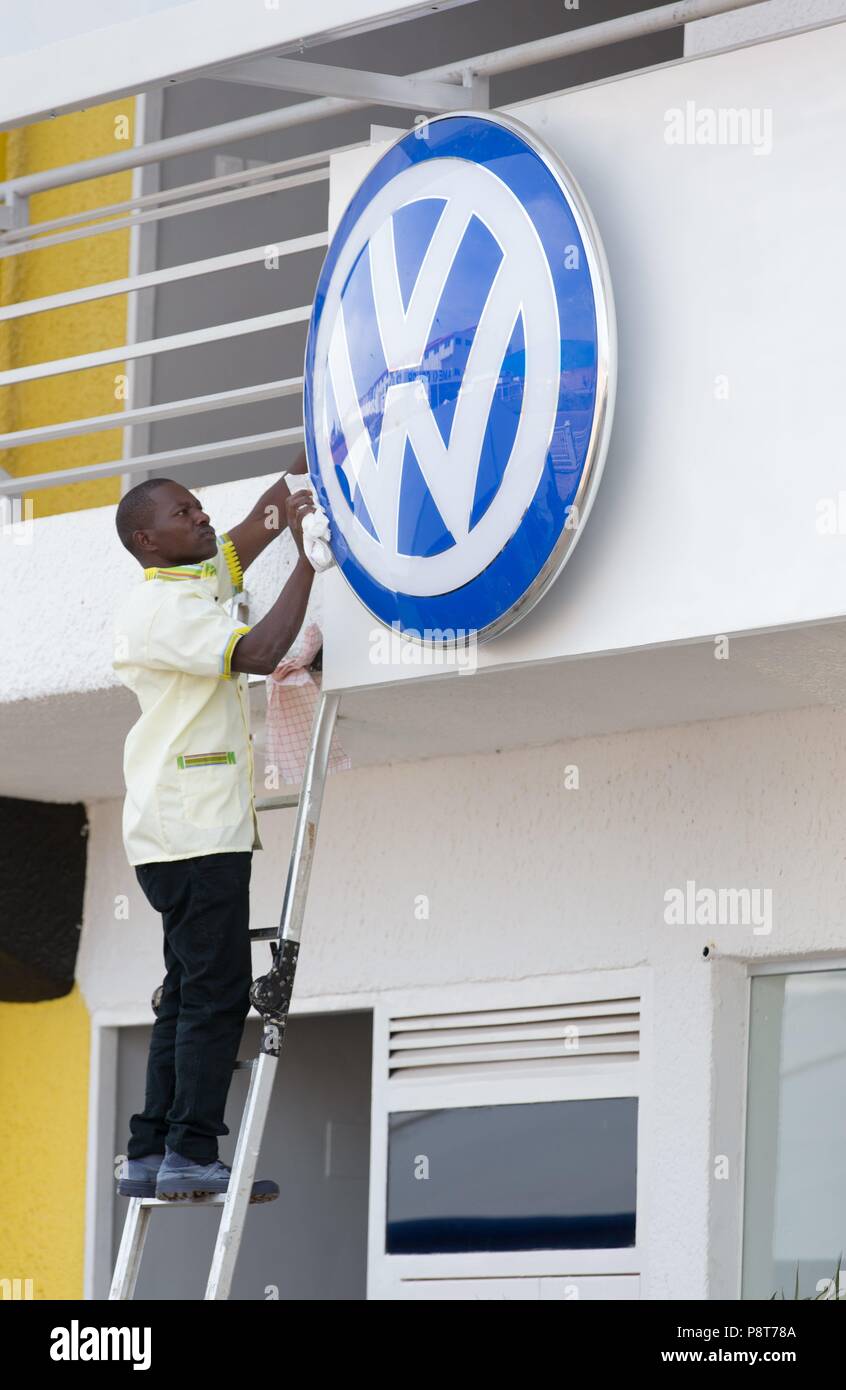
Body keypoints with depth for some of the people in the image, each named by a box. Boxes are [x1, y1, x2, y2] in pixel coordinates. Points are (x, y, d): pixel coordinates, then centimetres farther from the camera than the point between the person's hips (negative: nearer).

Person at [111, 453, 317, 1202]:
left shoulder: (202, 581, 16)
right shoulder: (159, 607, -13)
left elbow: (265, 519, 22)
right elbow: (258, 652, -24)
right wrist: (309, 560, -19)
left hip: (205, 828, 10)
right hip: (193, 831, -10)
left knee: (191, 993, 8)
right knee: (216, 992, -12)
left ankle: (150, 1155, 7)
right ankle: (190, 1154, -13)